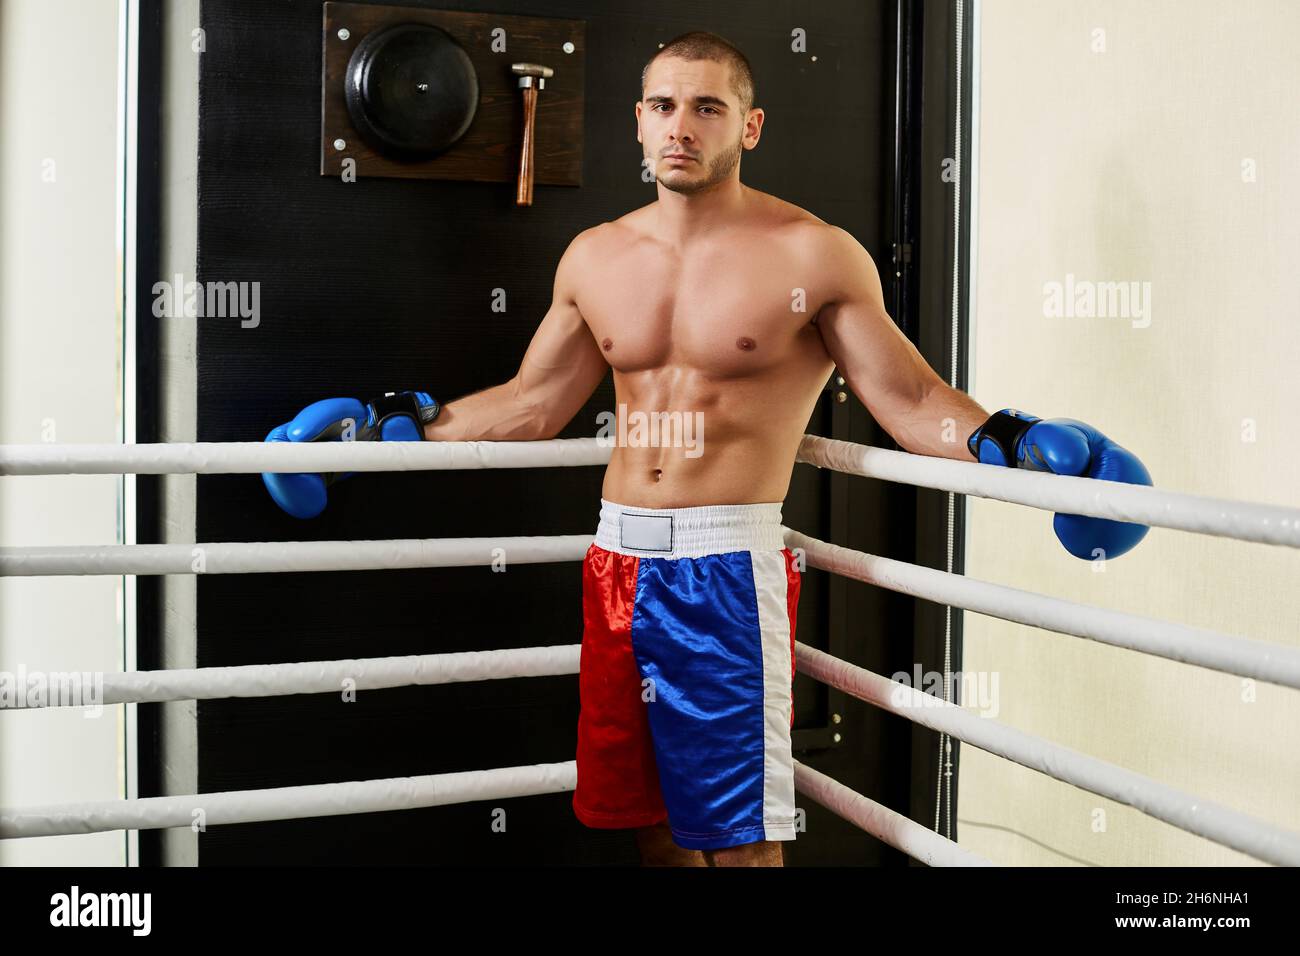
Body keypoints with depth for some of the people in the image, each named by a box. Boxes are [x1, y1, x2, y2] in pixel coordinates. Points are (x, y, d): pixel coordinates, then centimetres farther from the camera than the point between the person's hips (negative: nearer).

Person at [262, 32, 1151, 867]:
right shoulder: (595, 257, 9)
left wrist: (1006, 441, -22)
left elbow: (908, 399, -5)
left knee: (737, 833, 1)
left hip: (729, 564, -5)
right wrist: (396, 422, 16)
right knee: (648, 814, 15)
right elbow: (535, 404, 18)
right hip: (618, 558, 5)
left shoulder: (814, 255, -4)